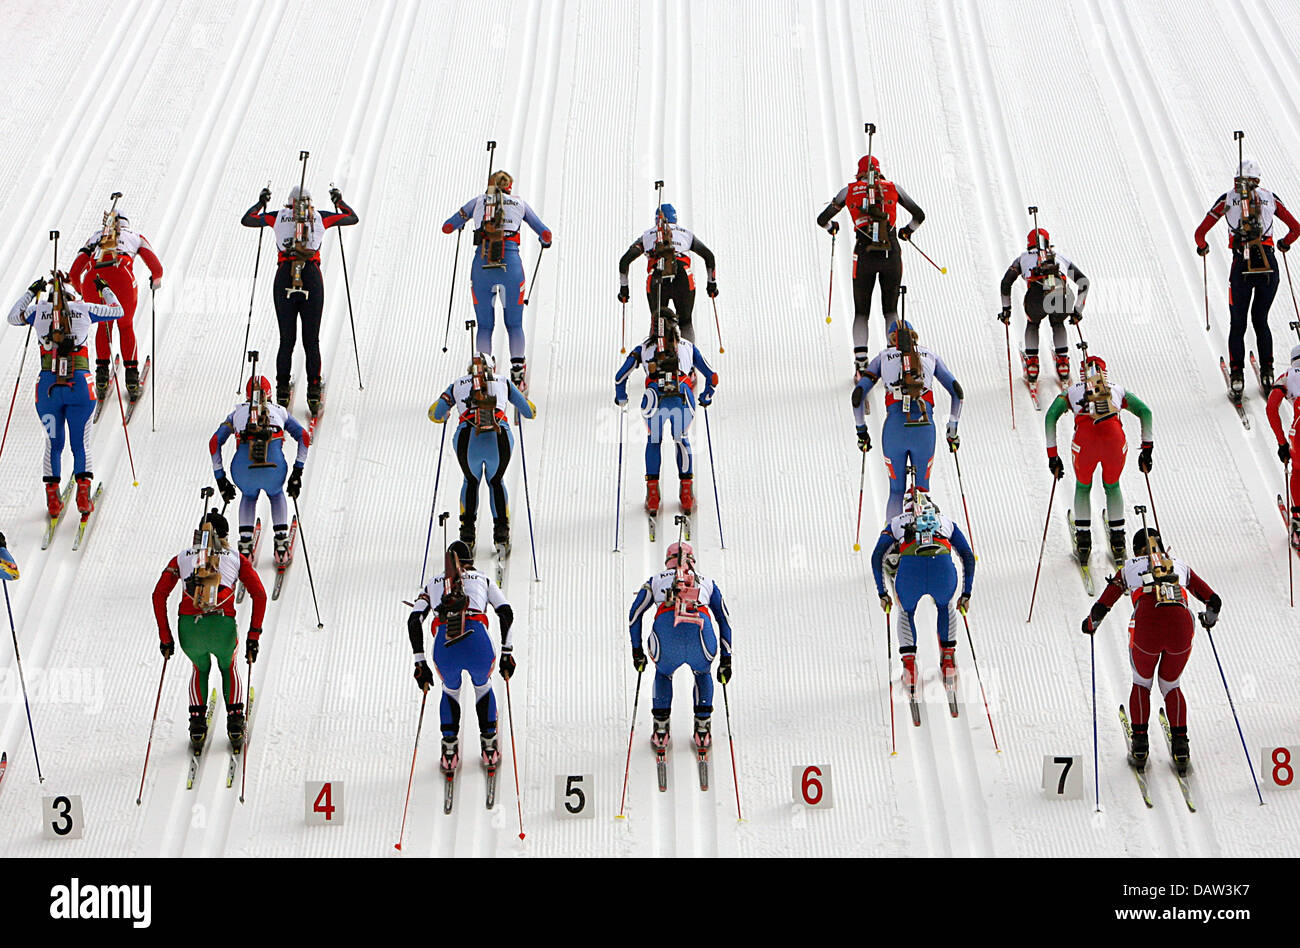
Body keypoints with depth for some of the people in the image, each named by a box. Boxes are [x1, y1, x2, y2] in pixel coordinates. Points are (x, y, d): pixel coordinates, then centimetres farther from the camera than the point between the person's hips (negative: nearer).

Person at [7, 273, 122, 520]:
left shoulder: (39, 310, 11)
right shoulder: (84, 309, 8)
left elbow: (13, 317, 30)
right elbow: (117, 310, 22)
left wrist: (32, 291, 38)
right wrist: (104, 289, 37)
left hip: (48, 385, 1)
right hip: (80, 386, -1)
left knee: (53, 443, 13)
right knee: (81, 443, 8)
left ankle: (53, 497, 7)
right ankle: (83, 489, -8)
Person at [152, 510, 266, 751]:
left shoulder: (182, 557, 24)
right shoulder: (236, 558, 22)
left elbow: (159, 594, 15)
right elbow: (260, 595, 12)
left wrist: (165, 636, 21)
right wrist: (254, 636, 14)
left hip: (188, 626, 1)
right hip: (223, 625, -1)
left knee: (201, 668, 34)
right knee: (228, 666, 33)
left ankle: (197, 723, 23)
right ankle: (235, 723, 23)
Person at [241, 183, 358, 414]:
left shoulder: (278, 216, 10)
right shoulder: (320, 217, 10)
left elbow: (246, 220, 21)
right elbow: (353, 218, 22)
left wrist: (261, 202, 35)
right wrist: (339, 200, 37)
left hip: (284, 277, 0)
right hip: (312, 278, 0)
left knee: (286, 339, 7)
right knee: (312, 340, 5)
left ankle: (282, 390, 1)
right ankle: (314, 391, -1)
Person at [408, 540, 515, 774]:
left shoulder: (432, 584, 28)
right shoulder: (483, 580, 26)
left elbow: (414, 621, 15)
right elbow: (506, 614, 12)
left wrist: (420, 664, 16)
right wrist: (507, 654, 16)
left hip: (444, 649, 0)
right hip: (478, 644, 0)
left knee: (450, 691, 33)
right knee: (482, 686, 34)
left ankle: (449, 755, 24)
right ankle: (489, 749, 30)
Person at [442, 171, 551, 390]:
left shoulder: (478, 201, 15)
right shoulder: (519, 203, 15)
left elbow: (447, 227, 19)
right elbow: (545, 235, 17)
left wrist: (460, 222, 41)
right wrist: (545, 242, 41)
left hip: (482, 265, 0)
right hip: (511, 265, 0)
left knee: (485, 326, 10)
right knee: (514, 325, 13)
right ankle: (517, 371, 1)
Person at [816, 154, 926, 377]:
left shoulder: (849, 191, 7)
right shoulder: (892, 188, 9)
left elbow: (822, 219, 12)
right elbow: (919, 215, 15)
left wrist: (831, 227, 35)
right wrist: (907, 231, 36)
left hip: (864, 256, -1)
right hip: (892, 254, 1)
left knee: (861, 313, 10)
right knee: (891, 310, 15)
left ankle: (861, 365, -2)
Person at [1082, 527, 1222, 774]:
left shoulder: (1129, 568, 21)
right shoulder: (1180, 566, 27)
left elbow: (1101, 607, 18)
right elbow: (1214, 600, 27)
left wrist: (1091, 625, 39)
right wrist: (1209, 619, 49)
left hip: (1146, 630, -2)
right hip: (1181, 629, 2)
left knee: (1141, 683, 26)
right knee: (1170, 685, 26)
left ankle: (1140, 741, 17)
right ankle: (1180, 741, 12)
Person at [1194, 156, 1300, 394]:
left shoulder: (1227, 198, 8)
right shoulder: (1270, 197, 12)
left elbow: (1200, 233, 8)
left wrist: (1202, 247, 30)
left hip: (1242, 267, -1)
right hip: (1268, 265, 1)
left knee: (1238, 323, 9)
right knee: (1260, 320, 18)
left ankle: (1236, 375, 1)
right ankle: (1267, 371, 14)